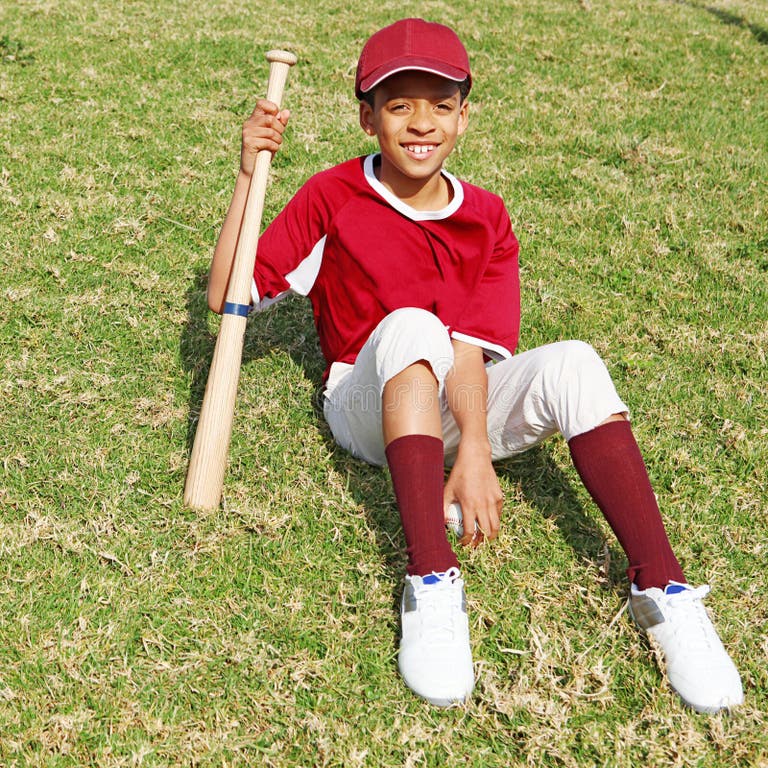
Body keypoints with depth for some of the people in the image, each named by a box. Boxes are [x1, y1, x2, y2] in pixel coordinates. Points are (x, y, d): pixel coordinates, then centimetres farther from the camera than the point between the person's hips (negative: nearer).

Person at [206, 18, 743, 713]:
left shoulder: (486, 220, 0)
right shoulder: (332, 199, -3)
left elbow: (476, 350, -13)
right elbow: (229, 296, -8)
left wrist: (475, 448, -31)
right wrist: (248, 174, -16)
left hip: (464, 406, 2)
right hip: (371, 411, -2)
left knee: (573, 364, -27)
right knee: (410, 325, -35)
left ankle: (662, 590, -29)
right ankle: (433, 583, -43)